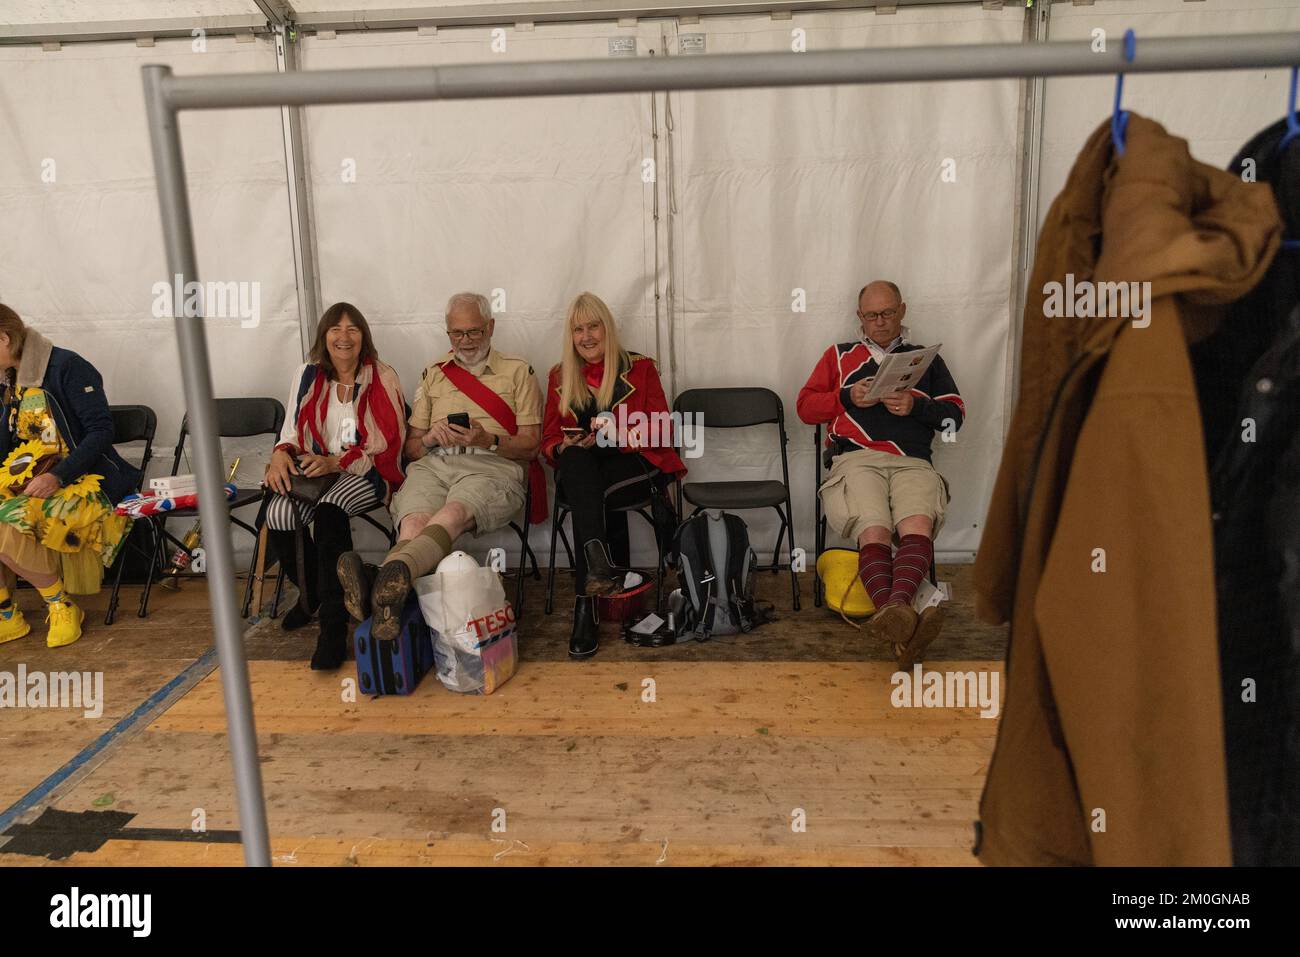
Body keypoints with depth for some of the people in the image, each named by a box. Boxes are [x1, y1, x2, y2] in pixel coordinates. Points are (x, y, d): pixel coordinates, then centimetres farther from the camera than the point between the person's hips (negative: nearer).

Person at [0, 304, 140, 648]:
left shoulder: (65, 367, -9)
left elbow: (101, 431, -16)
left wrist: (57, 476, -24)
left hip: (83, 479, -8)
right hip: (29, 479, 8)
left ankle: (61, 605, -9)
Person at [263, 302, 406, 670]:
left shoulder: (382, 378, -1)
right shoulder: (307, 375, 12)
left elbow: (386, 444, -8)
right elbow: (292, 431, 16)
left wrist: (334, 462, -20)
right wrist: (281, 454, -8)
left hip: (366, 473, -4)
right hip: (314, 469, 4)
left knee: (329, 512, -36)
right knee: (279, 513, -27)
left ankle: (333, 630, -30)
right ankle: (311, 594, 5)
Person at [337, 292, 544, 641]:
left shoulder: (518, 372, 18)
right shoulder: (434, 374, 28)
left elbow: (530, 445, 10)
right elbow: (411, 447, 25)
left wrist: (489, 441, -10)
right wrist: (430, 438, 1)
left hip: (492, 465, -3)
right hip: (433, 464, 3)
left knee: (452, 514, -39)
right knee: (413, 524, -34)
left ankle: (384, 577, -65)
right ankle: (387, 590, -62)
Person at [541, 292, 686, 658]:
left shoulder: (640, 369, 10)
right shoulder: (560, 377, 17)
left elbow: (661, 433, 2)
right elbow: (548, 442, 15)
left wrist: (621, 434, -18)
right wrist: (566, 447, -10)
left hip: (633, 467, -2)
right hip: (581, 471, 2)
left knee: (586, 499, -34)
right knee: (577, 458, -36)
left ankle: (585, 606, -38)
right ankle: (598, 566, -51)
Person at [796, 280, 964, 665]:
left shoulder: (927, 359, 28)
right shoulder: (840, 356, 27)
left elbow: (955, 415, 19)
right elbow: (805, 406, 18)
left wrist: (915, 406, 0)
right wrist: (847, 397, 0)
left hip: (912, 461, 1)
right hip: (857, 459, -1)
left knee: (918, 523, -34)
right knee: (873, 533, -31)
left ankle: (895, 606, -54)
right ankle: (901, 626, -48)